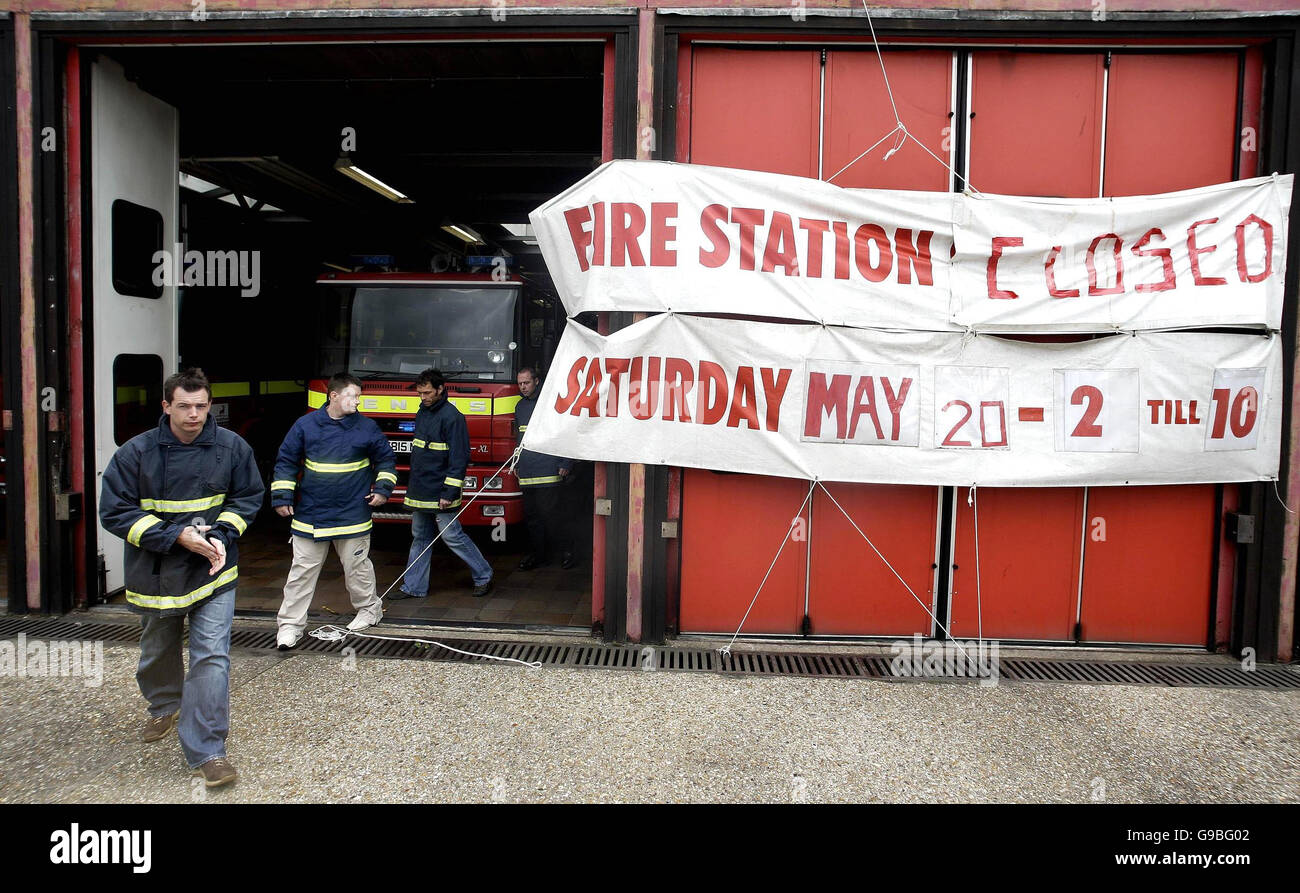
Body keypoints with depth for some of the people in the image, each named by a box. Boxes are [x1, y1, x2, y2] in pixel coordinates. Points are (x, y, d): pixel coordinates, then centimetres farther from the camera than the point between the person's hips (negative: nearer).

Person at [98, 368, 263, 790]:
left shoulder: (231, 446, -6)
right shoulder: (135, 452, -10)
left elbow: (248, 497, 5)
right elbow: (115, 512, -9)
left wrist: (222, 535, -12)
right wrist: (177, 536, -19)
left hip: (213, 572, -1)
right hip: (155, 574, 1)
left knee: (211, 656, -10)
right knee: (158, 652, 23)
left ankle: (206, 751, -2)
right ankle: (164, 707, 53)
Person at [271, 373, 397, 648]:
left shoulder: (367, 427, -1)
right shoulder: (305, 425, -2)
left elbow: (386, 459, 10)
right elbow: (286, 462, 5)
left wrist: (382, 488, -1)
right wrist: (282, 497, 0)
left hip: (353, 516, 0)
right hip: (310, 515, 0)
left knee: (357, 567, 12)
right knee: (302, 570, 5)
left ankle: (369, 608, 33)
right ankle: (291, 623, 14)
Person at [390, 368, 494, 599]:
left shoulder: (451, 416, -15)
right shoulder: (422, 412, 13)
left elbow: (459, 458, -18)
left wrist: (450, 493, -22)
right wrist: (413, 484, 21)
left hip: (439, 493, -8)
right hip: (420, 492, 8)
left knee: (452, 537, -4)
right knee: (420, 539, 13)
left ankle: (483, 576, 10)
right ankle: (414, 587, 21)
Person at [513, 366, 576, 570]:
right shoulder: (520, 406, 19)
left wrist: (566, 464, -9)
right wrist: (516, 464, 25)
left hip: (547, 470, -7)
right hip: (526, 472, 7)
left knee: (550, 511, -10)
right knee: (531, 514, 8)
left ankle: (566, 550, 4)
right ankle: (540, 553, 18)